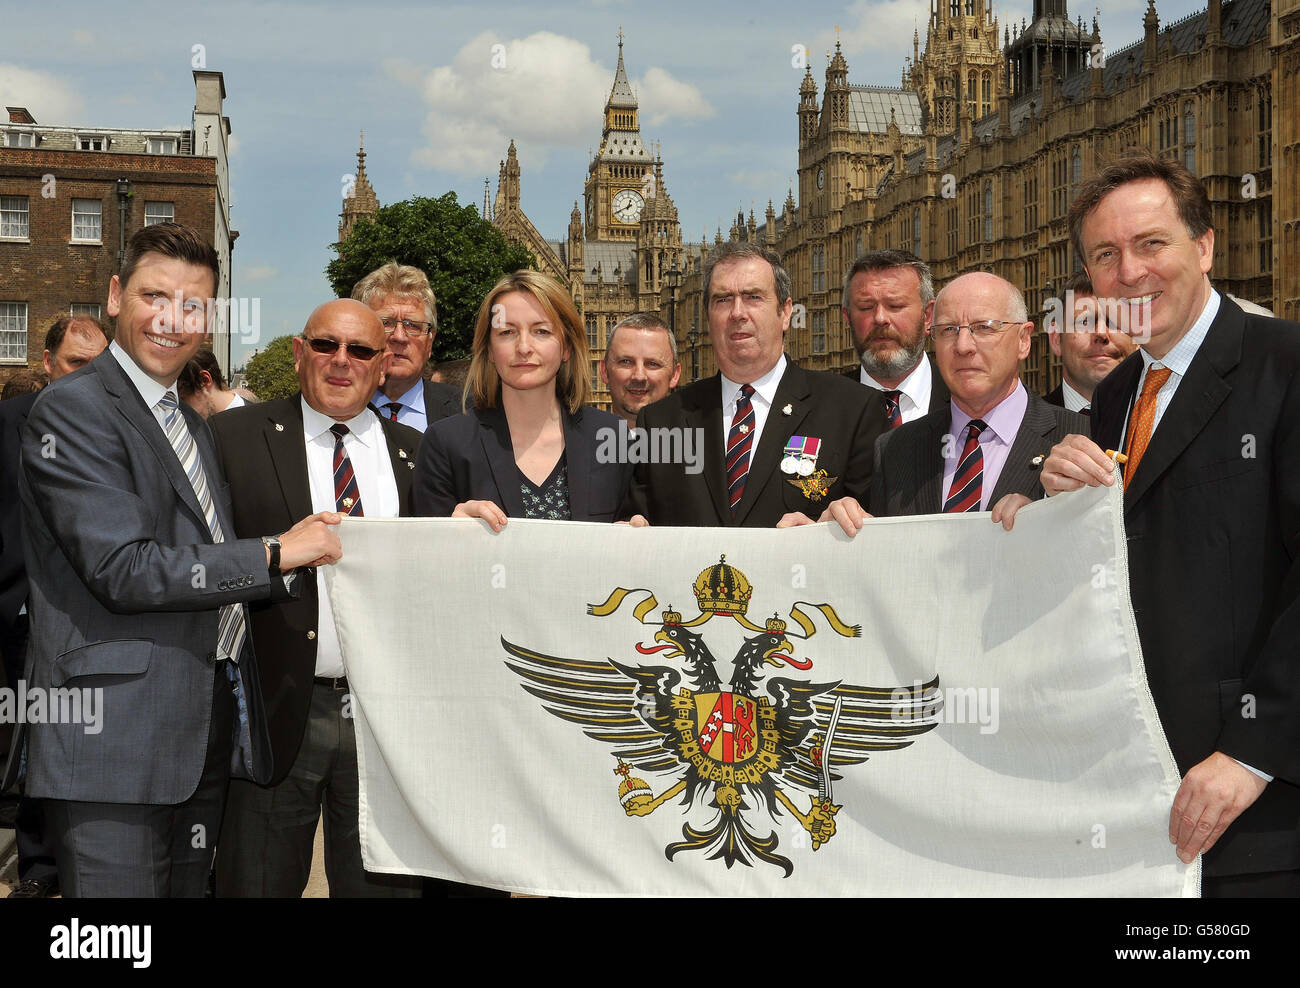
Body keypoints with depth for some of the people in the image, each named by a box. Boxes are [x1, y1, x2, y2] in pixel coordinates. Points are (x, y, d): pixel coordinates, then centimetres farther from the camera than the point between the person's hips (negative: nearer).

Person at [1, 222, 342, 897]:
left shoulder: (193, 424, 20)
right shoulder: (72, 409, -9)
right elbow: (124, 569, -18)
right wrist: (276, 555, -14)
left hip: (206, 733, 8)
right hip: (115, 738, -8)